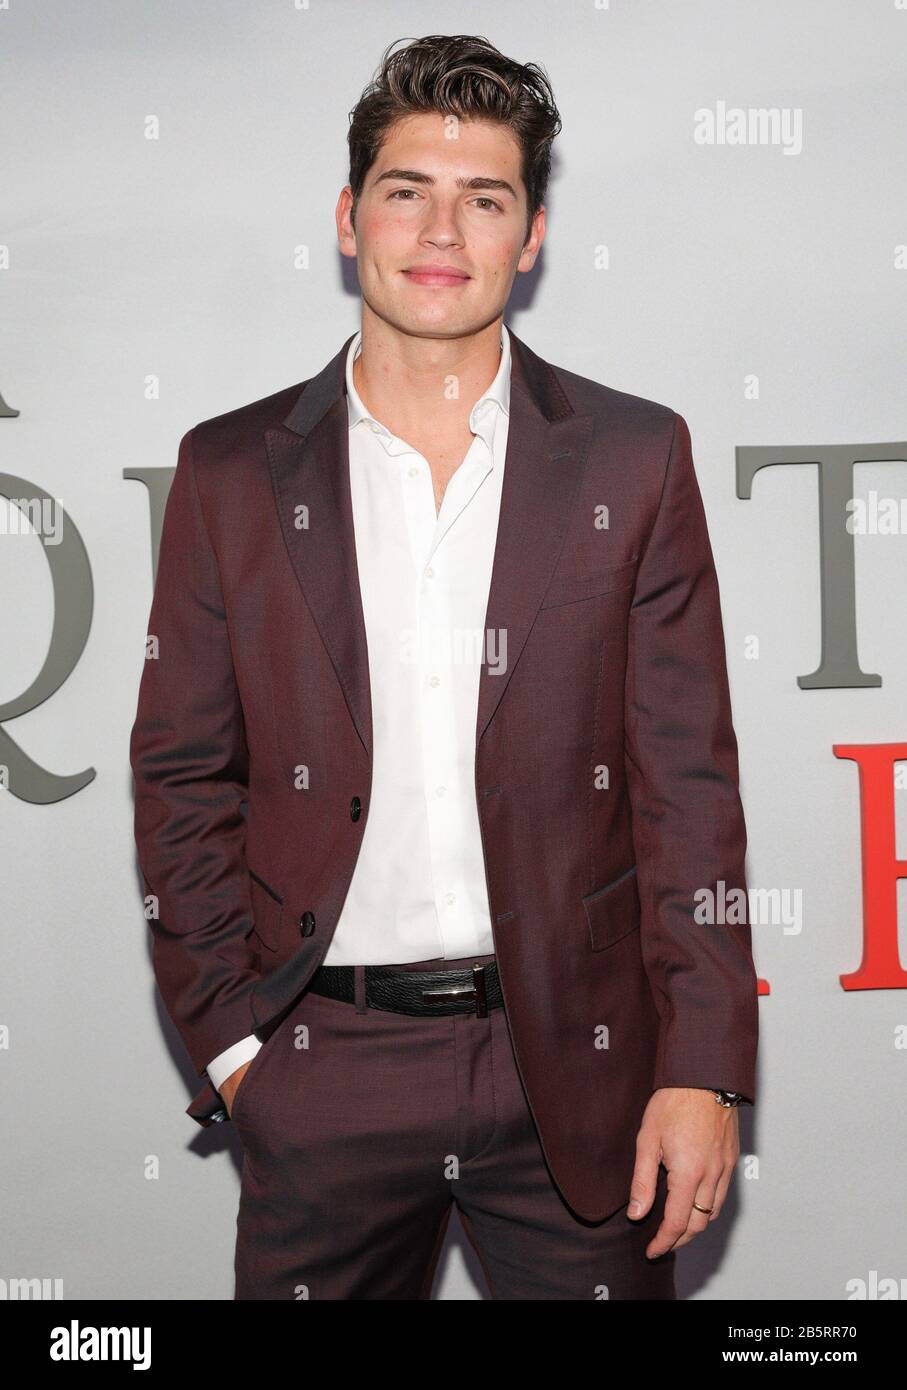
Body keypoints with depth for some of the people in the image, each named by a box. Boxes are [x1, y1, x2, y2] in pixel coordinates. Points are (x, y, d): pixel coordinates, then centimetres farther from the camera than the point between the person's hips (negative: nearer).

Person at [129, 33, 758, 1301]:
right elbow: (182, 779, 6)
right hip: (323, 1071, 1)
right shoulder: (233, 472, 3)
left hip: (578, 1059, 0)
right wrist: (226, 1037, -1)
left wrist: (703, 1068, -5)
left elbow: (687, 781, 0)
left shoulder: (634, 458, 2)